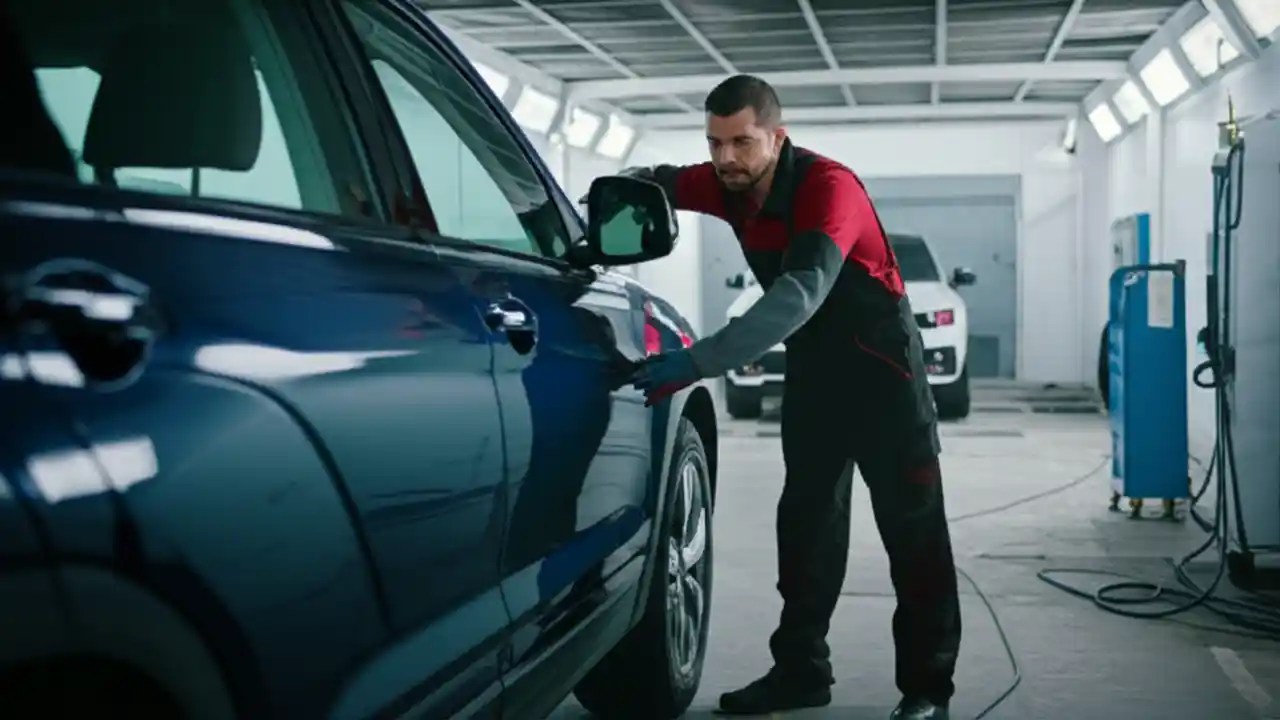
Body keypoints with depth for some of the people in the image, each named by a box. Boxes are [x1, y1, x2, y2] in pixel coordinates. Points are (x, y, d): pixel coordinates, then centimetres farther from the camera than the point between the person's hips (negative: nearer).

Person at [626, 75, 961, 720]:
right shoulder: (727, 184, -8)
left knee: (912, 527, -3)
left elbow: (800, 295, -43)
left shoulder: (828, 186, -29)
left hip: (880, 364, -7)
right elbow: (653, 183, 8)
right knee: (806, 519, 10)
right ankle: (801, 668, 19)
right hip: (811, 365, 7)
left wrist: (697, 362, -50)